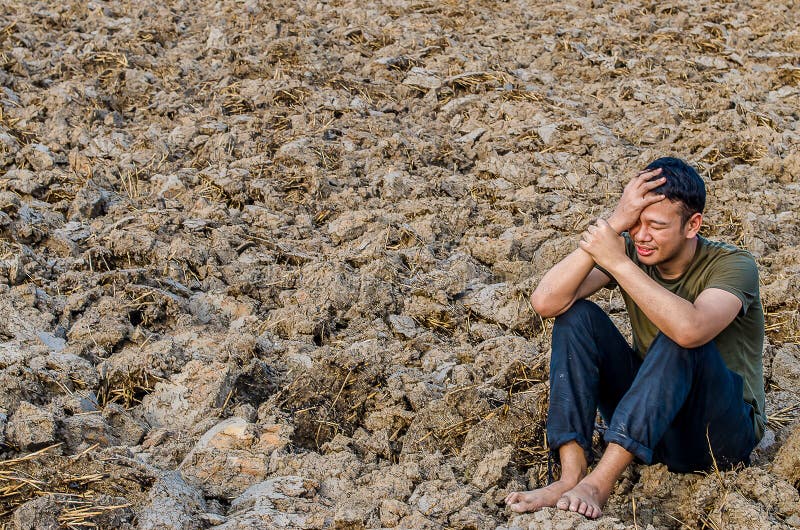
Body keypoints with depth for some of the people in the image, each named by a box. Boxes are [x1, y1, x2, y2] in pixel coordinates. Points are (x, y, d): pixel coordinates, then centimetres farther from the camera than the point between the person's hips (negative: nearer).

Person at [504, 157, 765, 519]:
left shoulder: (732, 265, -17)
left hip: (723, 432, -4)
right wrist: (614, 225, -26)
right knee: (577, 316, -15)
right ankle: (571, 475, -27)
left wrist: (618, 262, -34)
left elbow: (690, 329, -41)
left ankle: (601, 481, -37)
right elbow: (545, 303, -22)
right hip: (648, 426, 4)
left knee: (680, 340, -33)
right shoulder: (630, 250, -6)